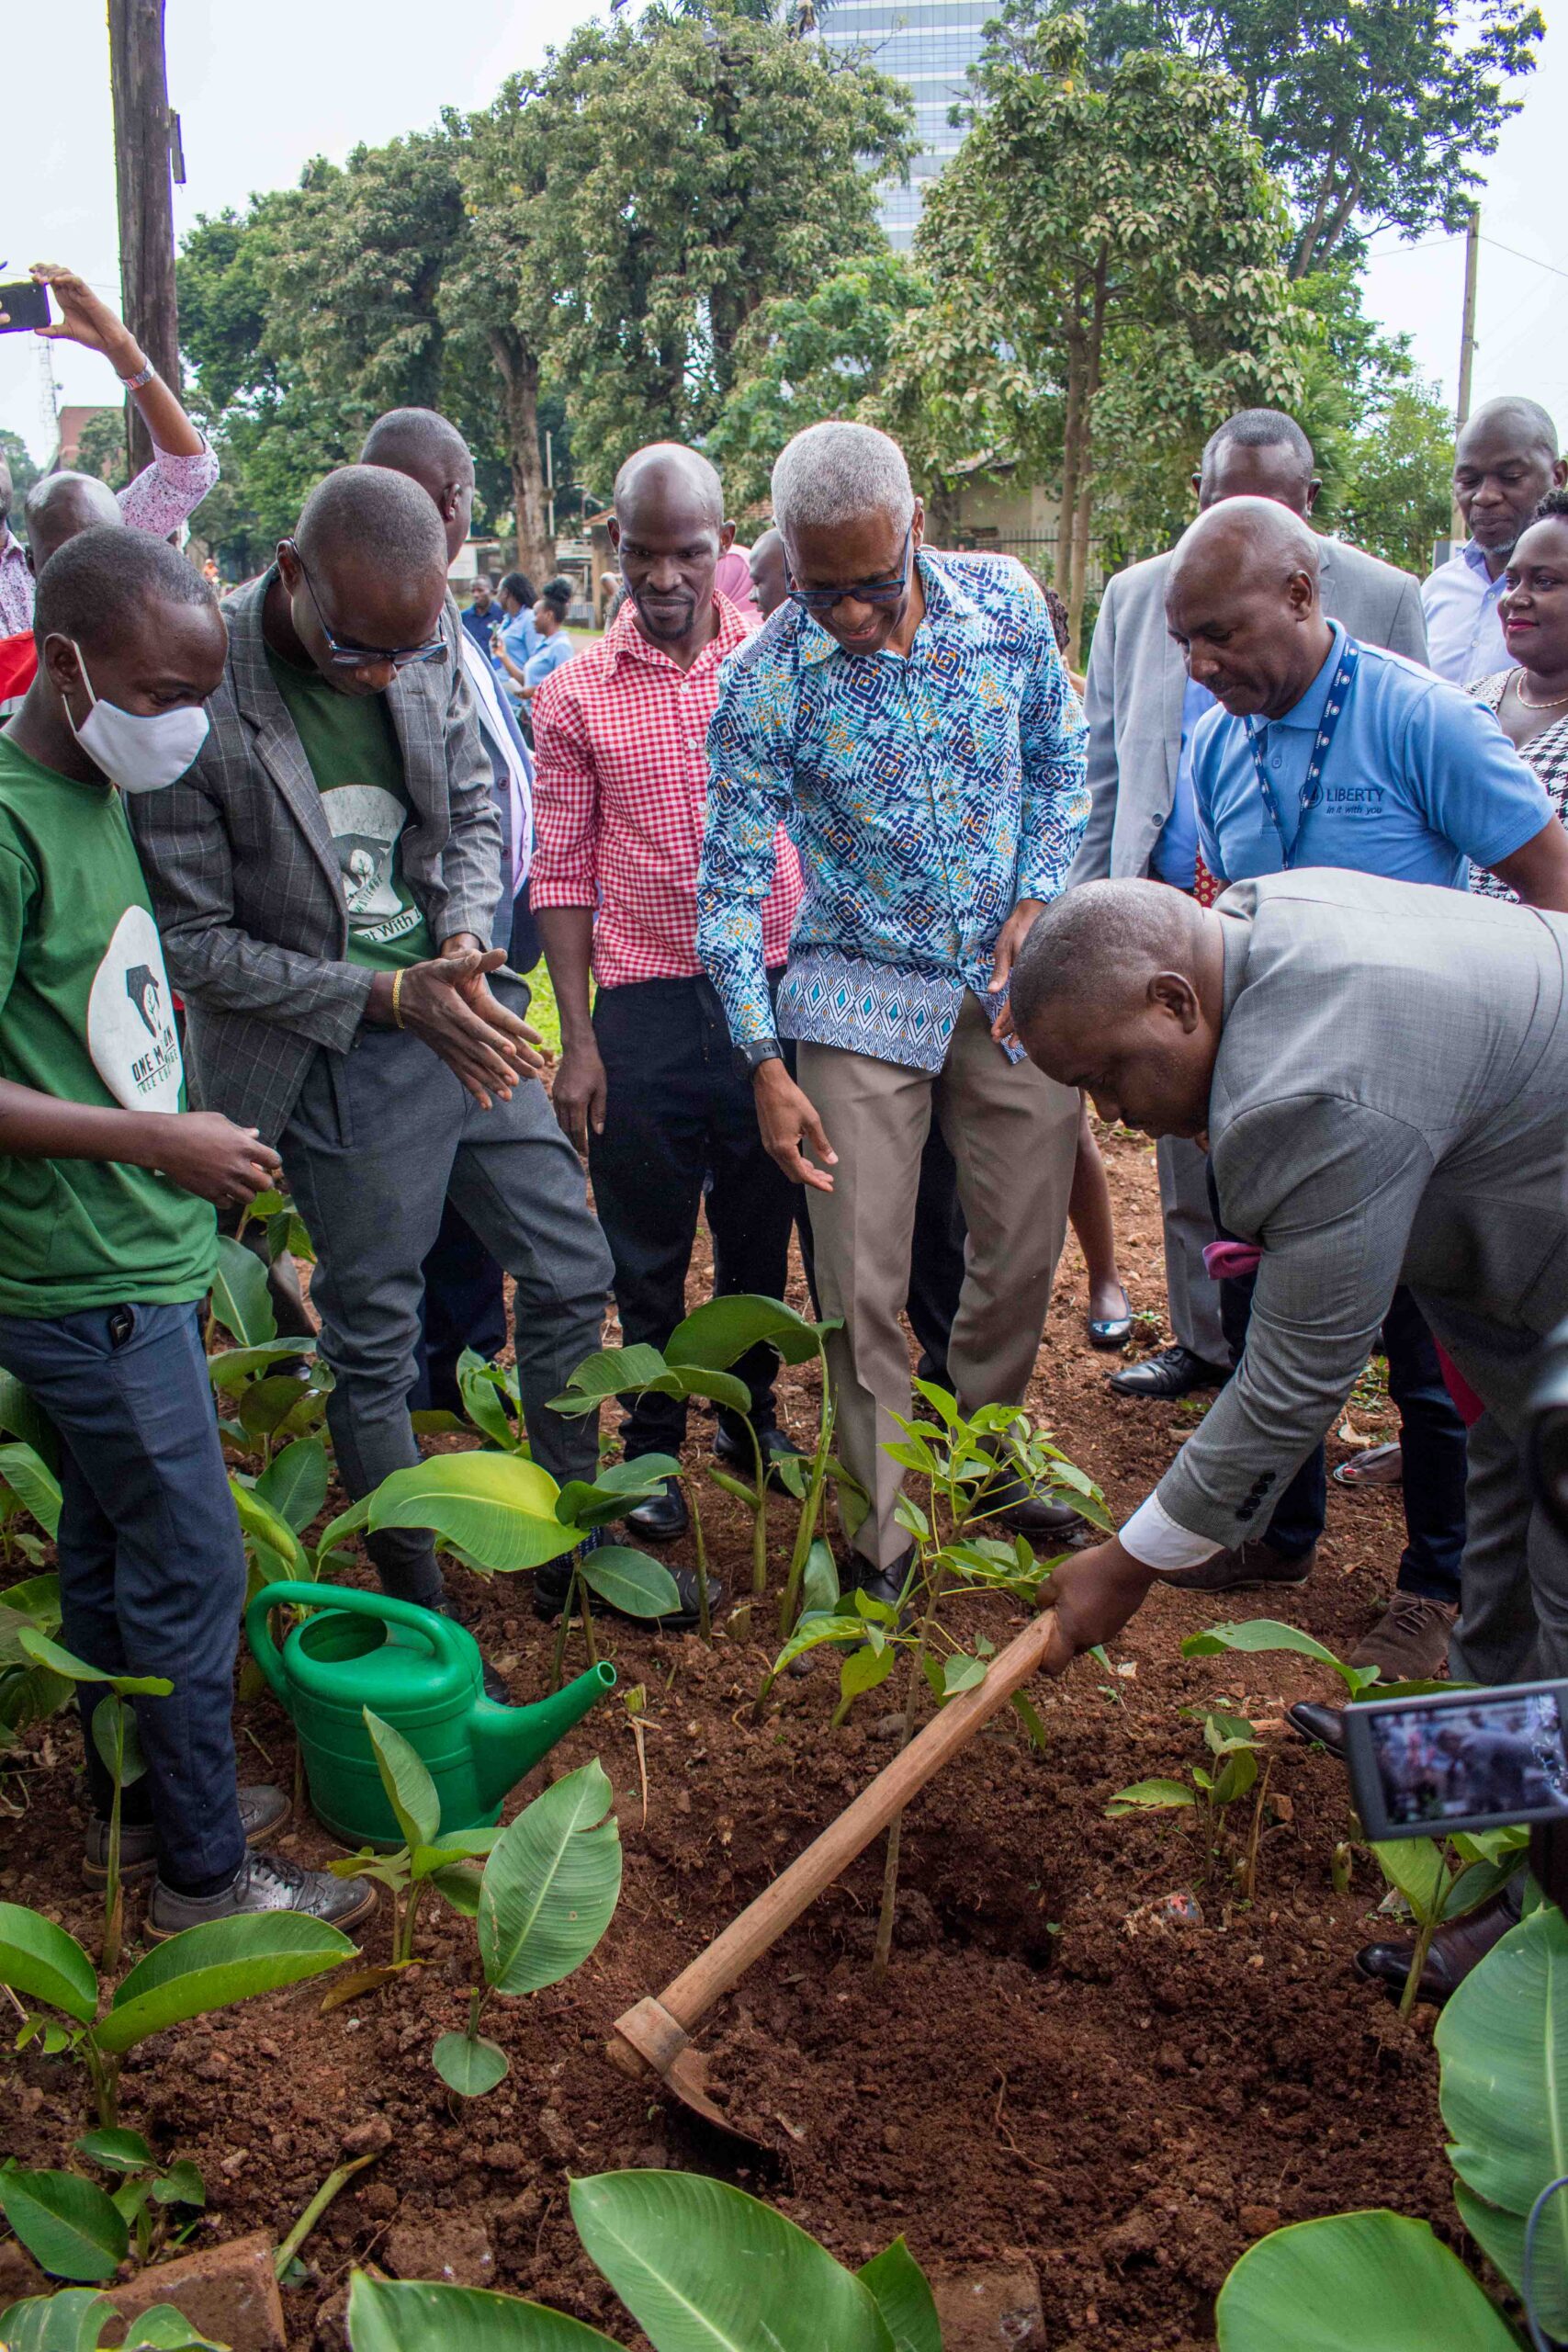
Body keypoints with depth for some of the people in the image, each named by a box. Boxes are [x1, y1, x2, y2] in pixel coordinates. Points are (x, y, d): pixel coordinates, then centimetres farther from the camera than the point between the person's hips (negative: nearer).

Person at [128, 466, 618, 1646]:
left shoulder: (429, 649, -5)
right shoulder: (197, 695, -21)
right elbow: (193, 940, -15)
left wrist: (464, 943, -8)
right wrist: (388, 995, -19)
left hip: (459, 1017, 6)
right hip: (336, 1059, -5)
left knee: (572, 1272, 13)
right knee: (373, 1339, 8)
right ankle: (422, 1614, 27)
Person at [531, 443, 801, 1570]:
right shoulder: (576, 694, 1)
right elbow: (562, 871, 3)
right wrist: (576, 1038, -2)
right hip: (645, 1002, -1)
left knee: (762, 1226, 13)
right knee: (648, 1243, 8)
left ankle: (751, 1412, 34)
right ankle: (653, 1444, 26)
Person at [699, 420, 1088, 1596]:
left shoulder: (1009, 602, -6)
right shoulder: (765, 682, -14)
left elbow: (1060, 759, 9)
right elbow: (733, 882, -10)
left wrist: (1038, 901, -5)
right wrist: (766, 1065, -15)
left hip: (1015, 983, 3)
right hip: (864, 995, -3)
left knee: (1023, 1254, 11)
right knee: (862, 1288, -2)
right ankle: (886, 1529, 15)